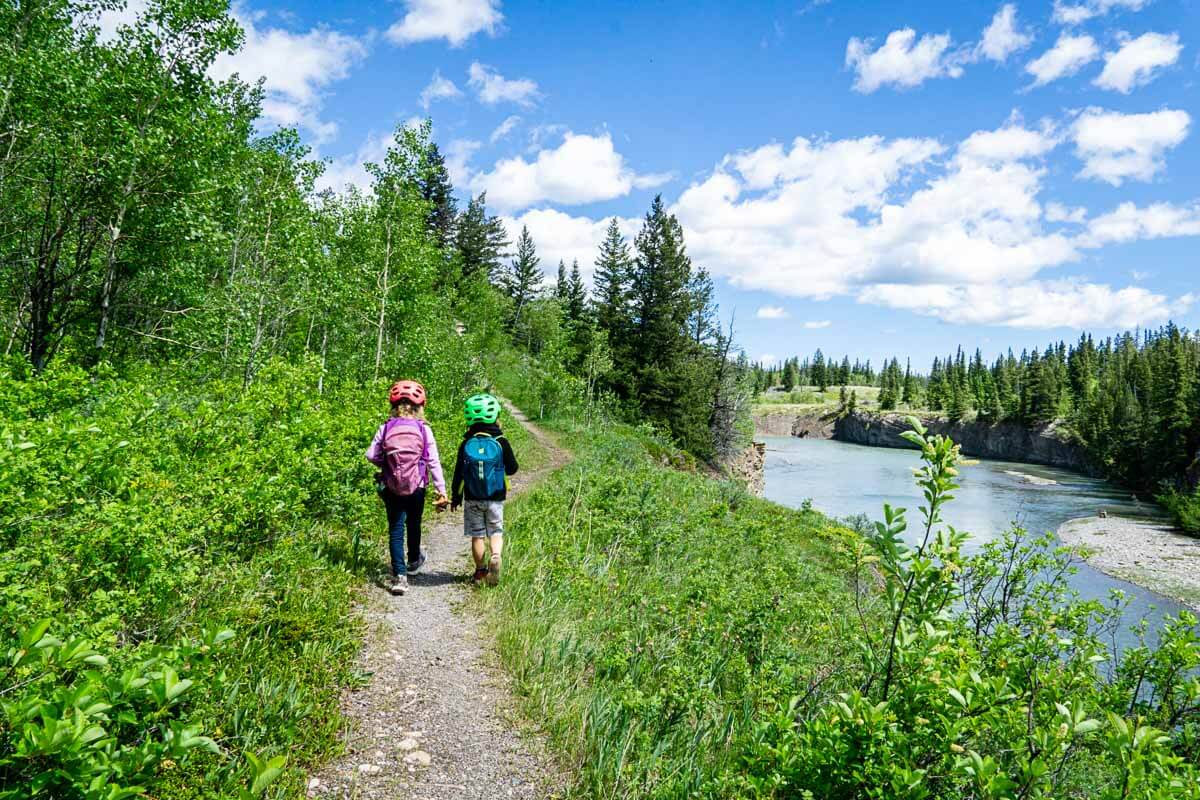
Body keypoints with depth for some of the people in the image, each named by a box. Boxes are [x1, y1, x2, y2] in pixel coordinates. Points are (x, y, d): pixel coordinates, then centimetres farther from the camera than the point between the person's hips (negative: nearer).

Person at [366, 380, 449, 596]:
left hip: (391, 488, 0)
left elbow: (371, 455, -5)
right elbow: (433, 461, -7)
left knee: (395, 529, 5)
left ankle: (399, 576, -4)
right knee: (413, 525, 22)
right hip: (417, 488, 1)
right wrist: (441, 490, -3)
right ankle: (414, 561, 46)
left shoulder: (385, 428, -5)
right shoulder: (424, 429, -7)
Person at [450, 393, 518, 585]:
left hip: (472, 499, 1)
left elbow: (458, 473, 0)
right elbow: (512, 469, -1)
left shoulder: (466, 444, -5)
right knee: (496, 533, 9)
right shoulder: (501, 442, -9)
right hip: (495, 499, -1)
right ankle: (495, 556, -19)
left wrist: (455, 496, 11)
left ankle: (480, 570, 17)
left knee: (477, 535, 11)